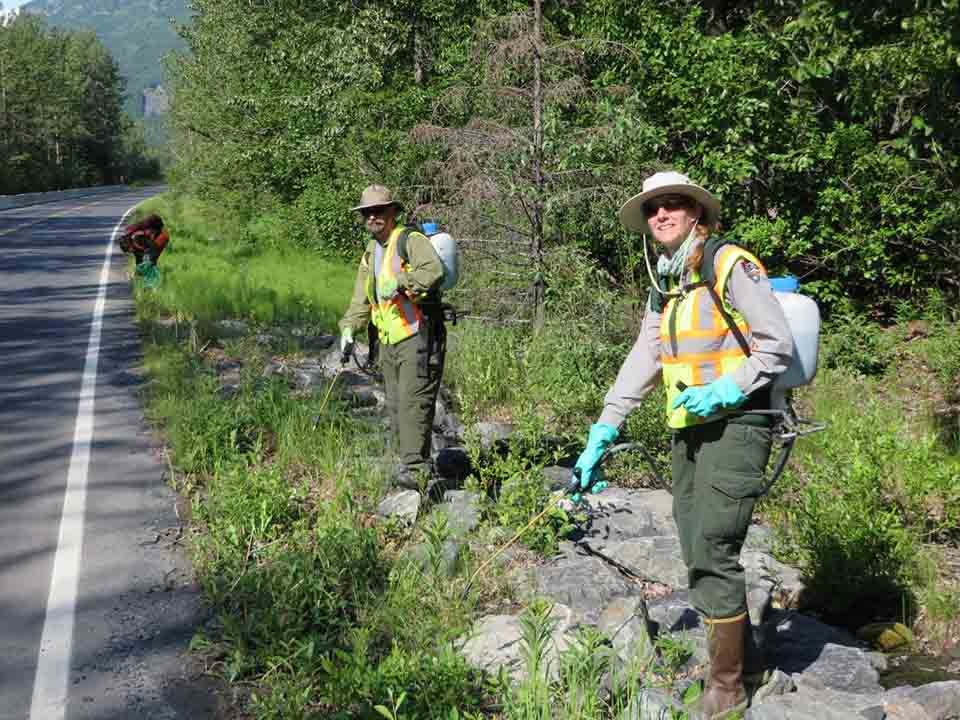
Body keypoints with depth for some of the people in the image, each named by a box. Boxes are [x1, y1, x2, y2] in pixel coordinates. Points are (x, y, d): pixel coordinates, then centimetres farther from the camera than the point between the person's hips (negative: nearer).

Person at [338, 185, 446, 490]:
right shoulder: (370, 254, 19)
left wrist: (401, 282, -35)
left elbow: (434, 270, -25)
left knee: (414, 403, -15)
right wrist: (348, 328, 7)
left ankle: (415, 470, -17)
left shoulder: (411, 241, -7)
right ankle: (410, 463, 19)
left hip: (418, 337, -9)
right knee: (395, 407, 10)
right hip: (388, 341, 9)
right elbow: (361, 300, 22)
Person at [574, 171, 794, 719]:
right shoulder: (665, 285, 14)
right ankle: (736, 648, 27)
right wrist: (602, 434, 9)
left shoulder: (731, 265, -10)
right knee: (699, 553, 10)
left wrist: (726, 392, -22)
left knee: (712, 551, -9)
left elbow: (778, 346, -11)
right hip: (688, 429, 8)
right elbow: (642, 363, 14)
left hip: (735, 425, -8)